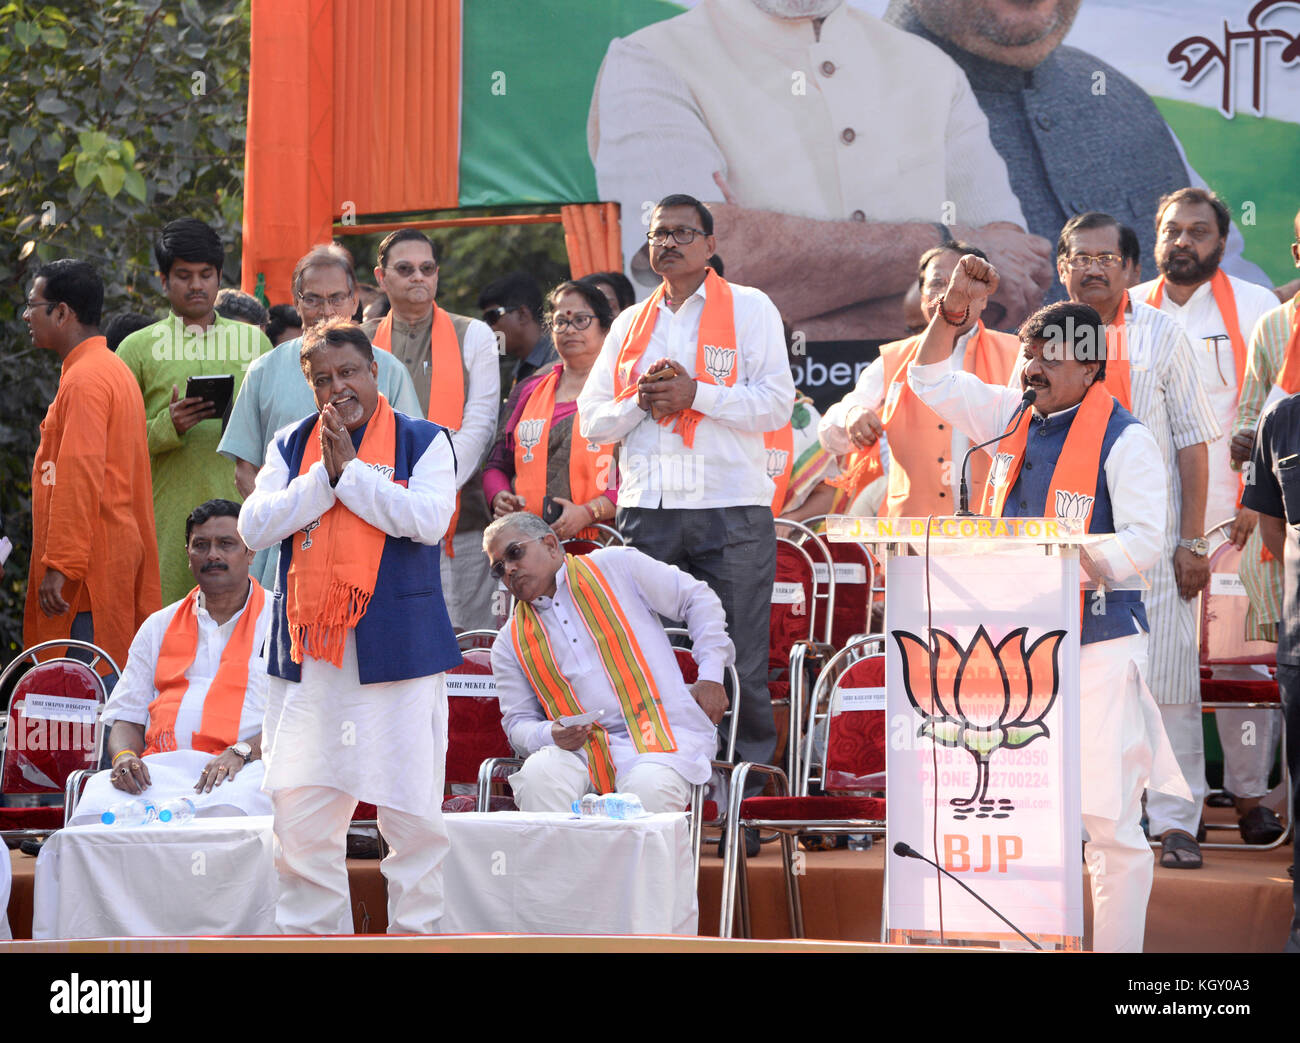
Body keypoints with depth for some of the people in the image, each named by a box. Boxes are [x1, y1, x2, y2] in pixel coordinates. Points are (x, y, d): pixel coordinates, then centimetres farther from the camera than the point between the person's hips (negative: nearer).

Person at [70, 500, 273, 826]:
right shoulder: (159, 626, 26)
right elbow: (127, 718, 22)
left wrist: (241, 752, -18)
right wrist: (124, 757, -4)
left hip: (243, 771, -3)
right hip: (159, 767, 3)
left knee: (225, 810, -42)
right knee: (95, 809, -32)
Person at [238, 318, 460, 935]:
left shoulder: (423, 441, 5)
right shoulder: (290, 448, 14)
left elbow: (429, 520, -12)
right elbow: (254, 527, 1)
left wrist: (351, 471, -9)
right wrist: (324, 477, -7)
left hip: (395, 648, -3)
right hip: (306, 653, 3)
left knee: (412, 810, -2)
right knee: (300, 812, 3)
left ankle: (415, 931, 7)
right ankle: (311, 934, 12)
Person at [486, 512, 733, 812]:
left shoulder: (616, 566, 9)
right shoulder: (510, 643, 16)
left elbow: (697, 598, 14)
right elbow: (519, 722, 16)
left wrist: (710, 676, 3)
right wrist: (552, 735, -9)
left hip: (658, 734, -2)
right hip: (581, 750, 2)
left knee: (648, 790, -36)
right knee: (537, 776, -31)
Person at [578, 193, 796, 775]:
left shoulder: (750, 308, 7)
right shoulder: (630, 323, 20)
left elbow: (777, 403, -4)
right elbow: (592, 420, 14)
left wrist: (696, 394, -12)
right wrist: (643, 400, -5)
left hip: (731, 513, -3)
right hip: (646, 513, 4)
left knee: (738, 658, -4)